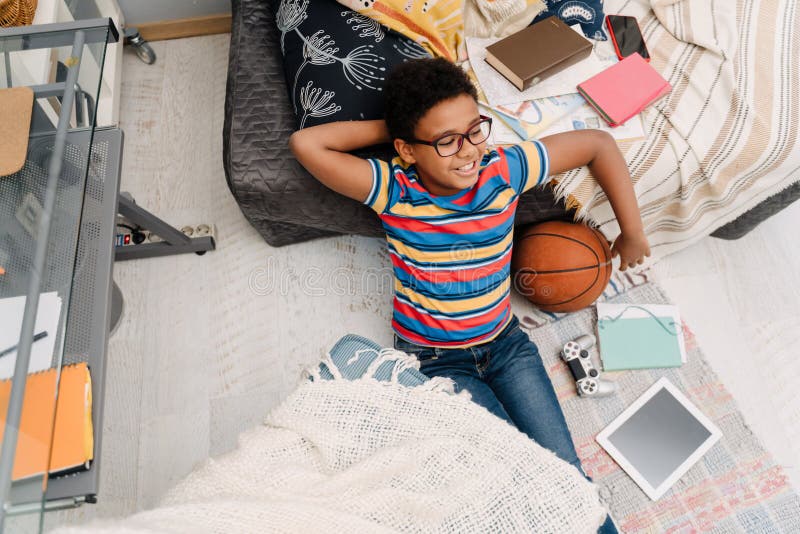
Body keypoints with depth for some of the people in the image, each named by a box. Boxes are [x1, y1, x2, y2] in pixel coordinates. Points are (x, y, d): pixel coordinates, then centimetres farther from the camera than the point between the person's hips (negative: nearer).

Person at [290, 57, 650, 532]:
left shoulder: (503, 170, -14)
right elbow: (306, 143, -26)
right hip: (435, 359, -2)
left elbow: (599, 144, -3)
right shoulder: (393, 190, -18)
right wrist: (388, 127, -18)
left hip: (505, 341, 3)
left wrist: (633, 234, 2)